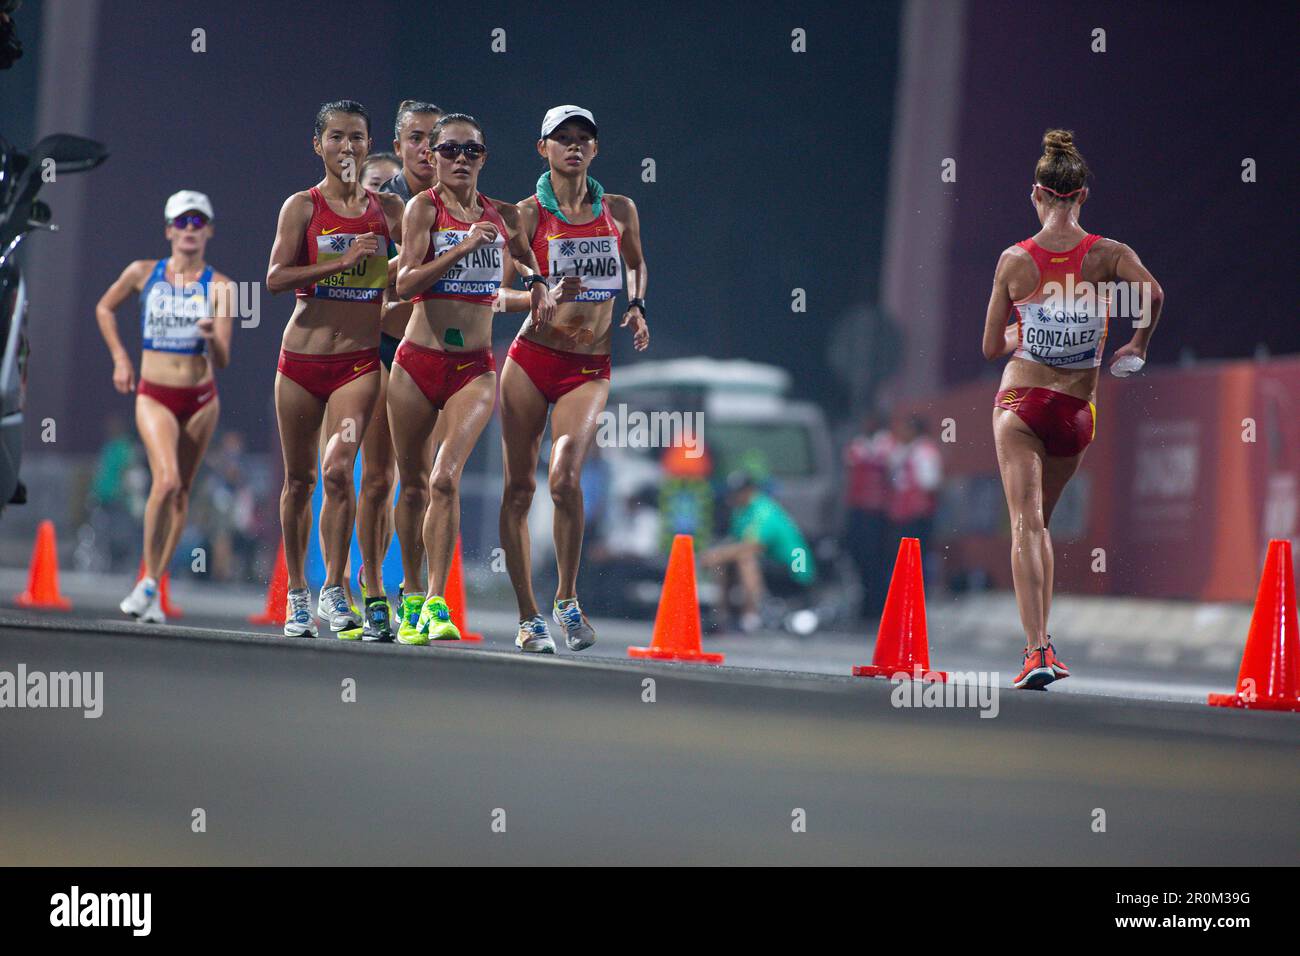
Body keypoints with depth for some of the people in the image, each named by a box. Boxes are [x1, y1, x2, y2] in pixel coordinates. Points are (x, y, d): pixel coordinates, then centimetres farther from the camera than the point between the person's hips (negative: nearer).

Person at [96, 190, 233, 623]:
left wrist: (212, 337, -28)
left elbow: (222, 361, -7)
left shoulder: (218, 286, -4)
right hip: (154, 396, -2)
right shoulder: (143, 273, -1)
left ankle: (155, 586, 20)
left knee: (180, 492, 8)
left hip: (200, 399, 2)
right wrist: (119, 357, 8)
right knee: (166, 481, -21)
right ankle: (148, 580, -11)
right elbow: (104, 308, 17)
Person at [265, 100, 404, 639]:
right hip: (303, 353, 0)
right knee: (299, 478, 8)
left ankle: (335, 587, -6)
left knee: (337, 468, -17)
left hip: (360, 359, 0)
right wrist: (343, 260, -17)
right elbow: (275, 278, -9)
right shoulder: (302, 206, 0)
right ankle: (297, 592, 21)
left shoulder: (388, 209, 7)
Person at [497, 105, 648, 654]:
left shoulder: (620, 211, 8)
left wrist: (636, 306, 10)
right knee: (519, 487, 1)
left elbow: (636, 264, 28)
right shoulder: (529, 214, -1)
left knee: (565, 478, -19)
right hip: (531, 359, 0)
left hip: (589, 369, 1)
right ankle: (528, 617, 11)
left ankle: (567, 598, -1)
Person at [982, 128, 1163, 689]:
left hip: (1020, 403, -2)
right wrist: (1138, 346, -5)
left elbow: (991, 347, 2)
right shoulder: (1106, 254, -3)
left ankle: (1038, 648, -22)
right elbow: (1153, 292, -22)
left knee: (1026, 525, -8)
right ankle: (1041, 638, 19)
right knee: (1041, 522, 20)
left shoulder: (1014, 260, -3)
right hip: (1077, 411, 2)